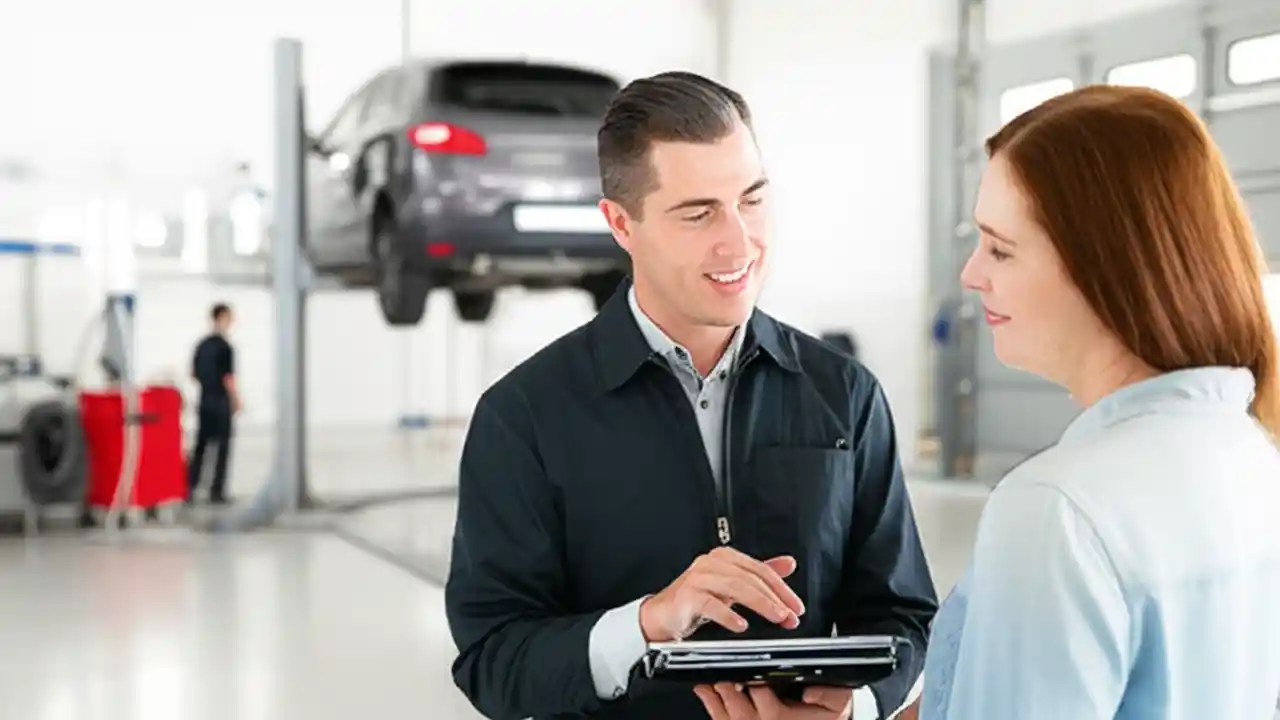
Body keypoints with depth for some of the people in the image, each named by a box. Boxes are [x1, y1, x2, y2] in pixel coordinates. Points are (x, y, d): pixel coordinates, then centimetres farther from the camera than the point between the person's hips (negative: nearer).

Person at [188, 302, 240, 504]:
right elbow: (228, 378, -15)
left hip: (204, 399, 6)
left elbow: (194, 373, 12)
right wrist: (236, 400, -5)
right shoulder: (225, 347, -14)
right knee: (222, 446, 2)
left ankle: (190, 487, 8)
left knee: (200, 444, 12)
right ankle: (216, 491, 3)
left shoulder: (202, 344, 7)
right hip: (221, 401, -6)